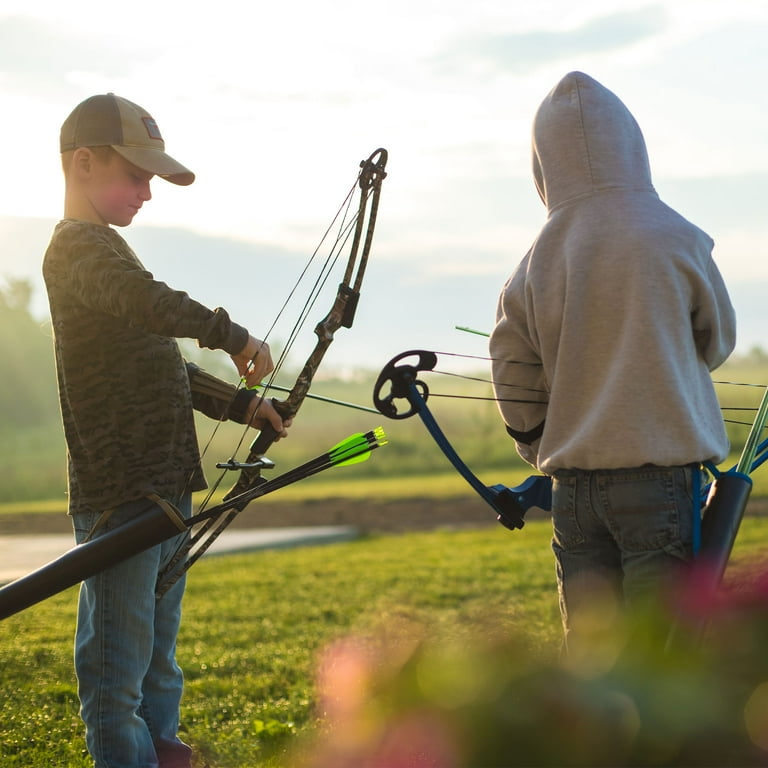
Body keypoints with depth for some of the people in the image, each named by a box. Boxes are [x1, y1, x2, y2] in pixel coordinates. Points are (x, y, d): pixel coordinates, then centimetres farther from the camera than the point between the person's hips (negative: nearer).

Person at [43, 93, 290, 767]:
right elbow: (146, 301, -32)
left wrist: (240, 404, 19)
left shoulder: (105, 248, 22)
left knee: (158, 663, 18)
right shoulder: (78, 245, -9)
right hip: (120, 495, -10)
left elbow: (164, 365, 26)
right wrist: (229, 334, -29)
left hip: (162, 491, 10)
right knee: (118, 665, -5)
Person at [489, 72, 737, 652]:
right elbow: (718, 342, 9)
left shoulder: (535, 262, 3)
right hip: (662, 471, -4)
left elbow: (514, 377, 7)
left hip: (573, 482, 4)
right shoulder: (674, 239, -6)